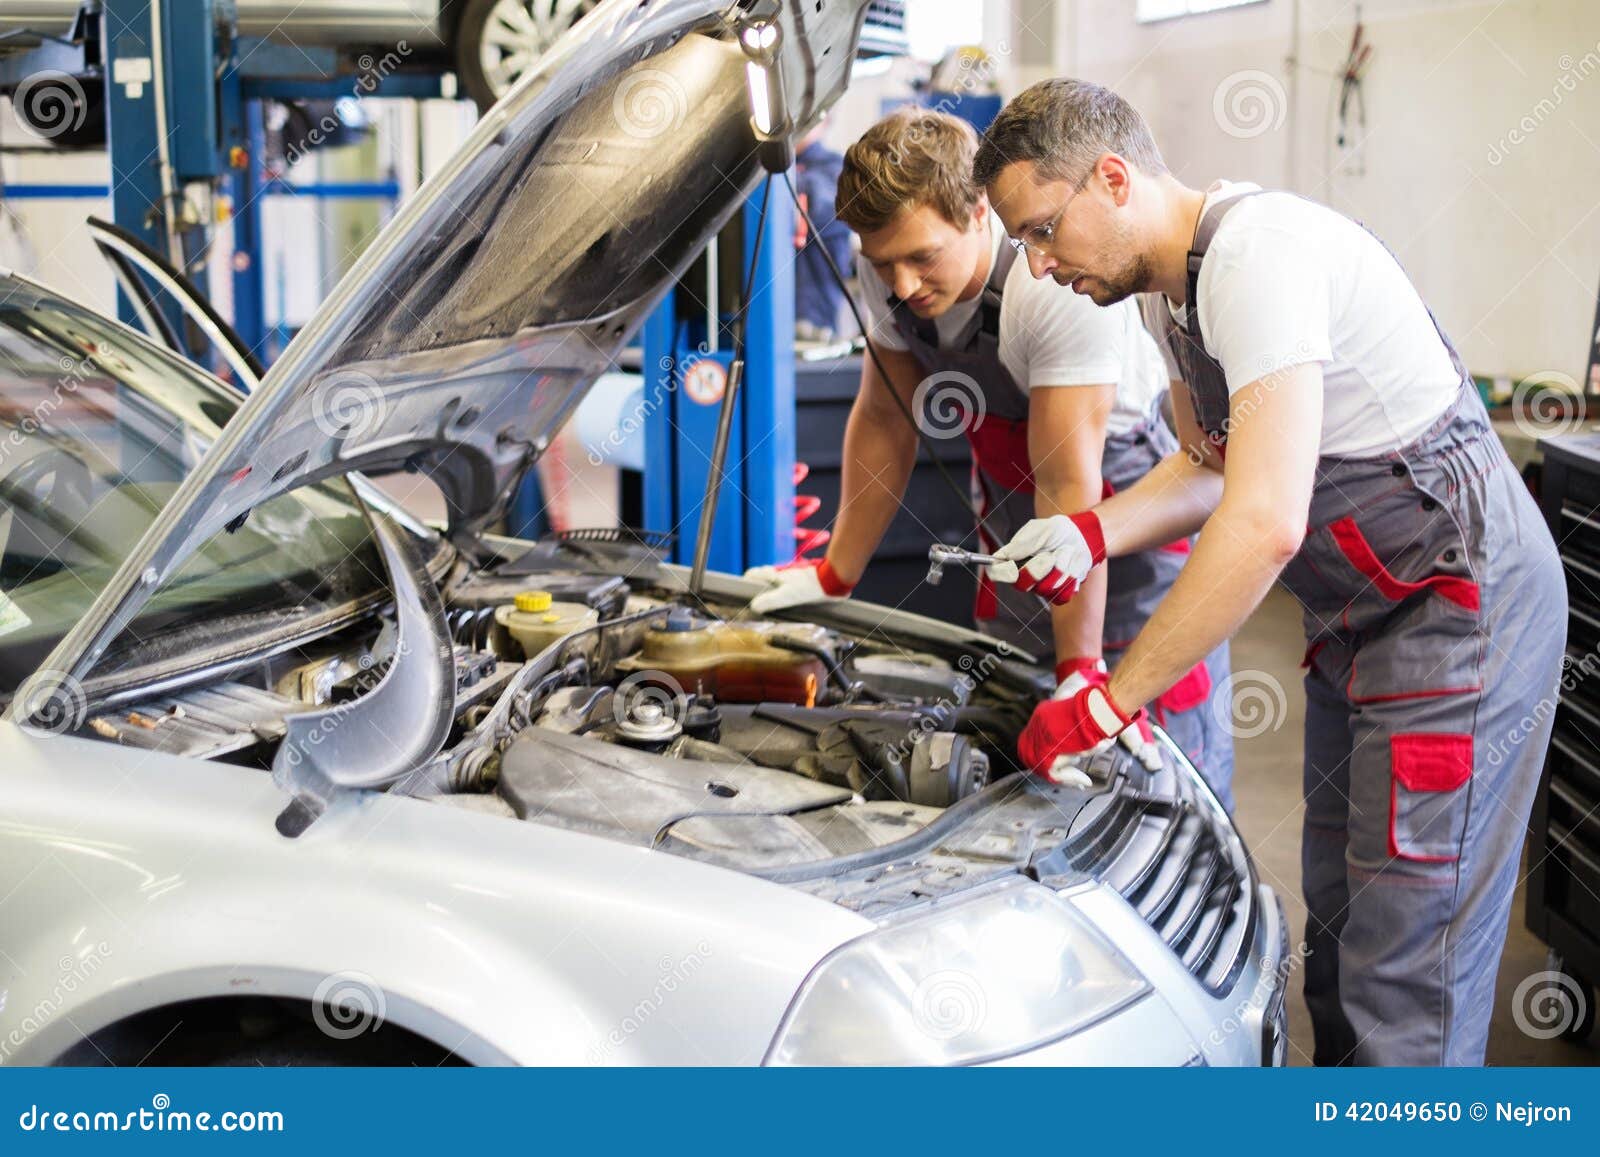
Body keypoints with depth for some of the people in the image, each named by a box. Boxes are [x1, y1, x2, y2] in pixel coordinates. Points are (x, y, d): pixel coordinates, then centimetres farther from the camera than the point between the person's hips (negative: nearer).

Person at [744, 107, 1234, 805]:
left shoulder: (1061, 285, -32)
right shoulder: (892, 269, -12)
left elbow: (1070, 490, -31)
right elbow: (883, 423, 2)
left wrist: (1081, 671, -30)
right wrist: (834, 578, 7)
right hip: (1013, 526, 6)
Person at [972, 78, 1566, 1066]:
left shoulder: (1258, 247, -24)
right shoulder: (1180, 286, 8)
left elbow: (1265, 523, -31)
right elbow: (1214, 467, 20)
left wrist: (1107, 706, -27)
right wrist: (1094, 533, 0)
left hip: (1462, 606, -10)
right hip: (1363, 616, 10)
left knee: (1406, 966, -7)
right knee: (1339, 922, 17)